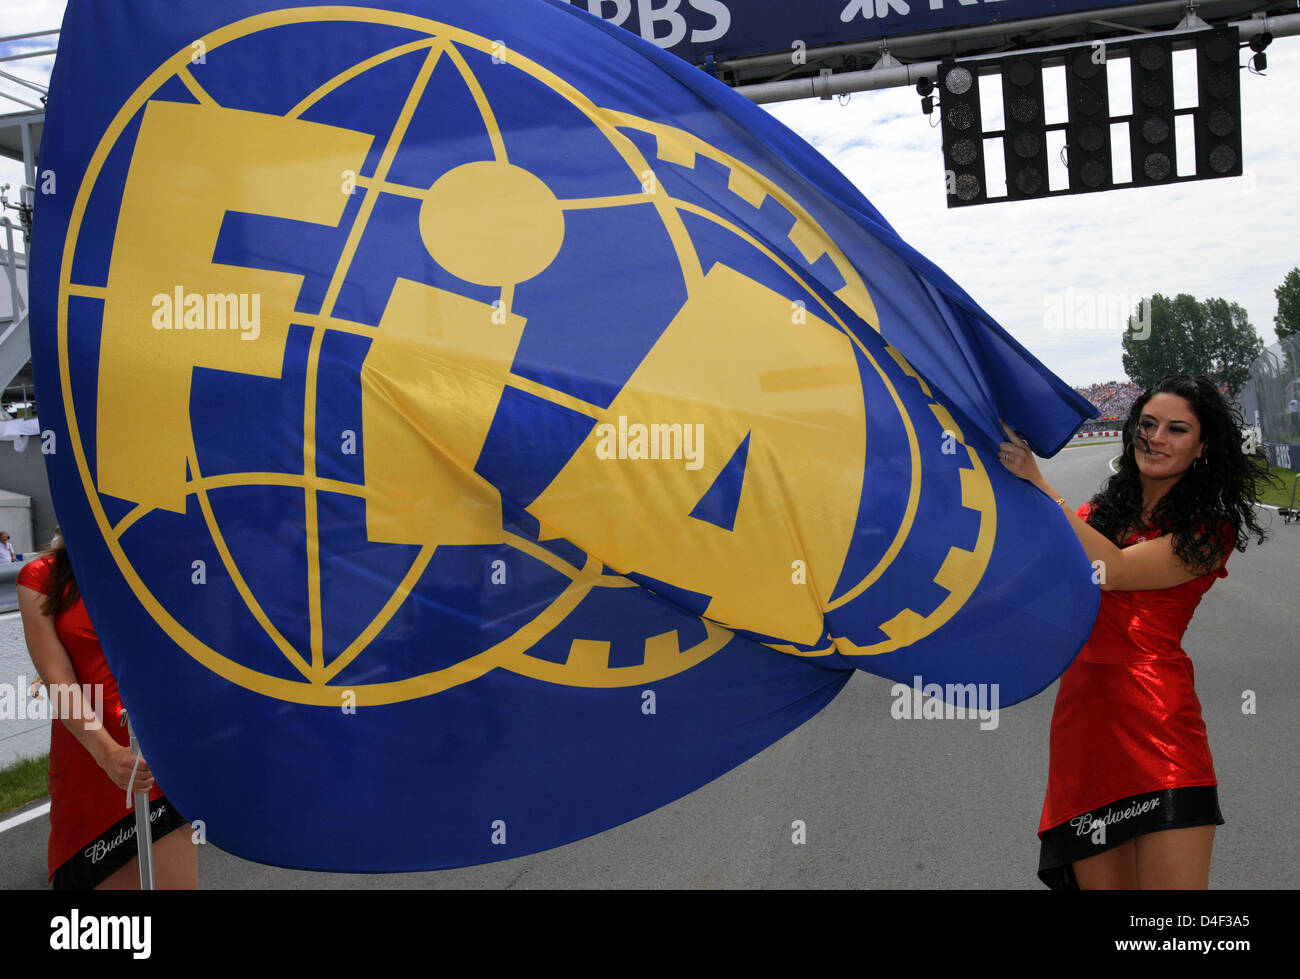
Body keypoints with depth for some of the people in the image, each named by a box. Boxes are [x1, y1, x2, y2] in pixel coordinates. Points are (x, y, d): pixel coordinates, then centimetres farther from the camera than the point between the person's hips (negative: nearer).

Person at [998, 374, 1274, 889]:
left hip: (1156, 726, -4)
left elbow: (1113, 569, -13)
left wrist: (1036, 481, -16)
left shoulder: (1208, 531, 3)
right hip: (1081, 715, 4)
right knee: (1102, 885, 6)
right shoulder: (1098, 513, 19)